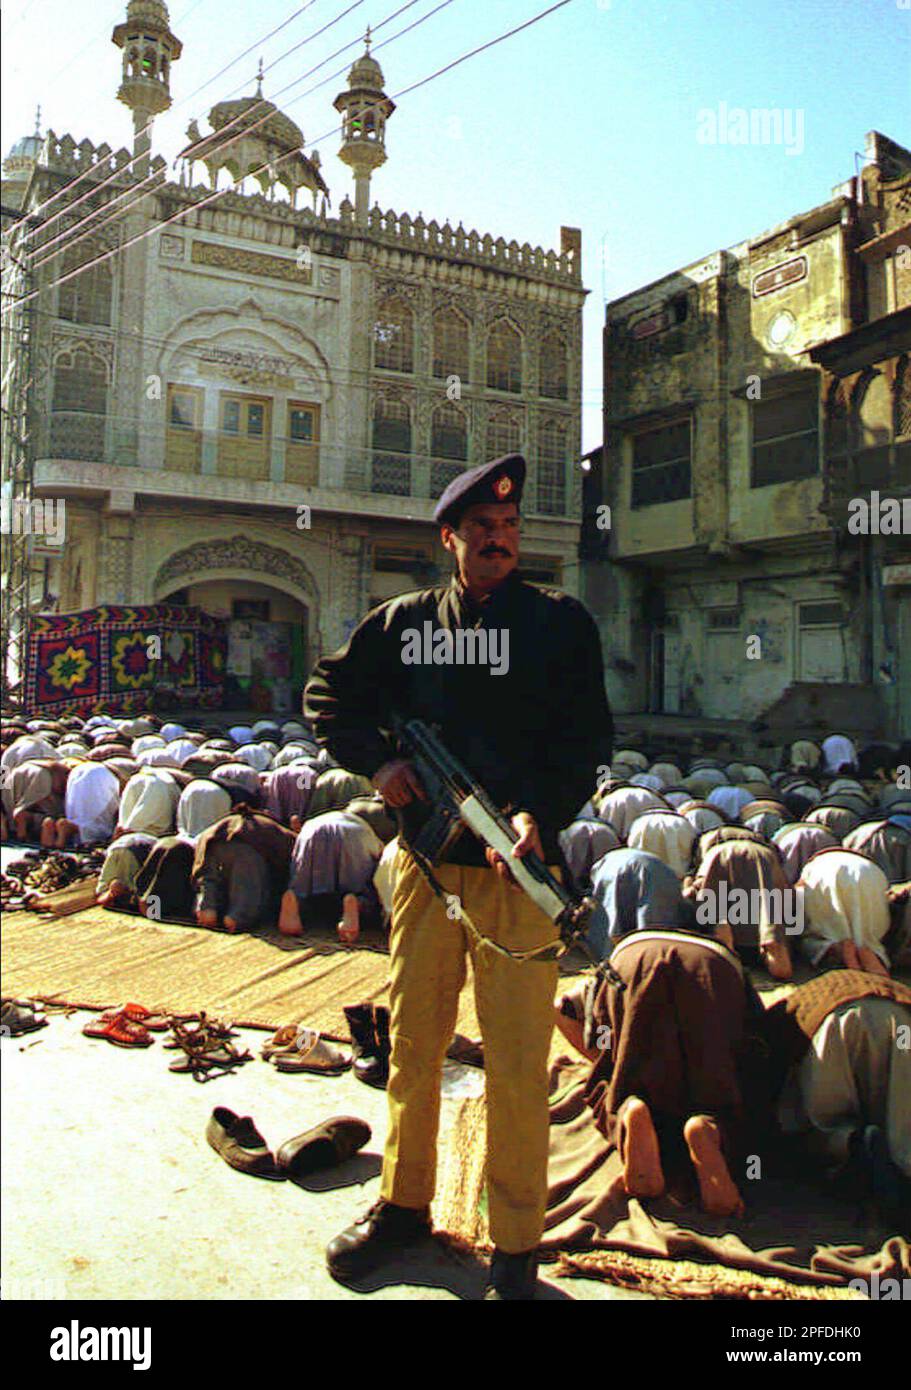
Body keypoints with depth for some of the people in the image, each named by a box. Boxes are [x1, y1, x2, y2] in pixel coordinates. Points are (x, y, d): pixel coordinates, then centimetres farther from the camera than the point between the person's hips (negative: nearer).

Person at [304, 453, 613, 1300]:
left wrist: (539, 812, -21)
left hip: (518, 867, -2)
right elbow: (329, 692, 17)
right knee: (412, 1041, 15)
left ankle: (515, 1246, 19)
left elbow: (588, 736, -4)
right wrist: (376, 759, 0)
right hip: (426, 860, 3)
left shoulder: (559, 624, 2)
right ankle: (404, 1203, 35)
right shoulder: (403, 622, 8)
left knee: (516, 1062, 1)